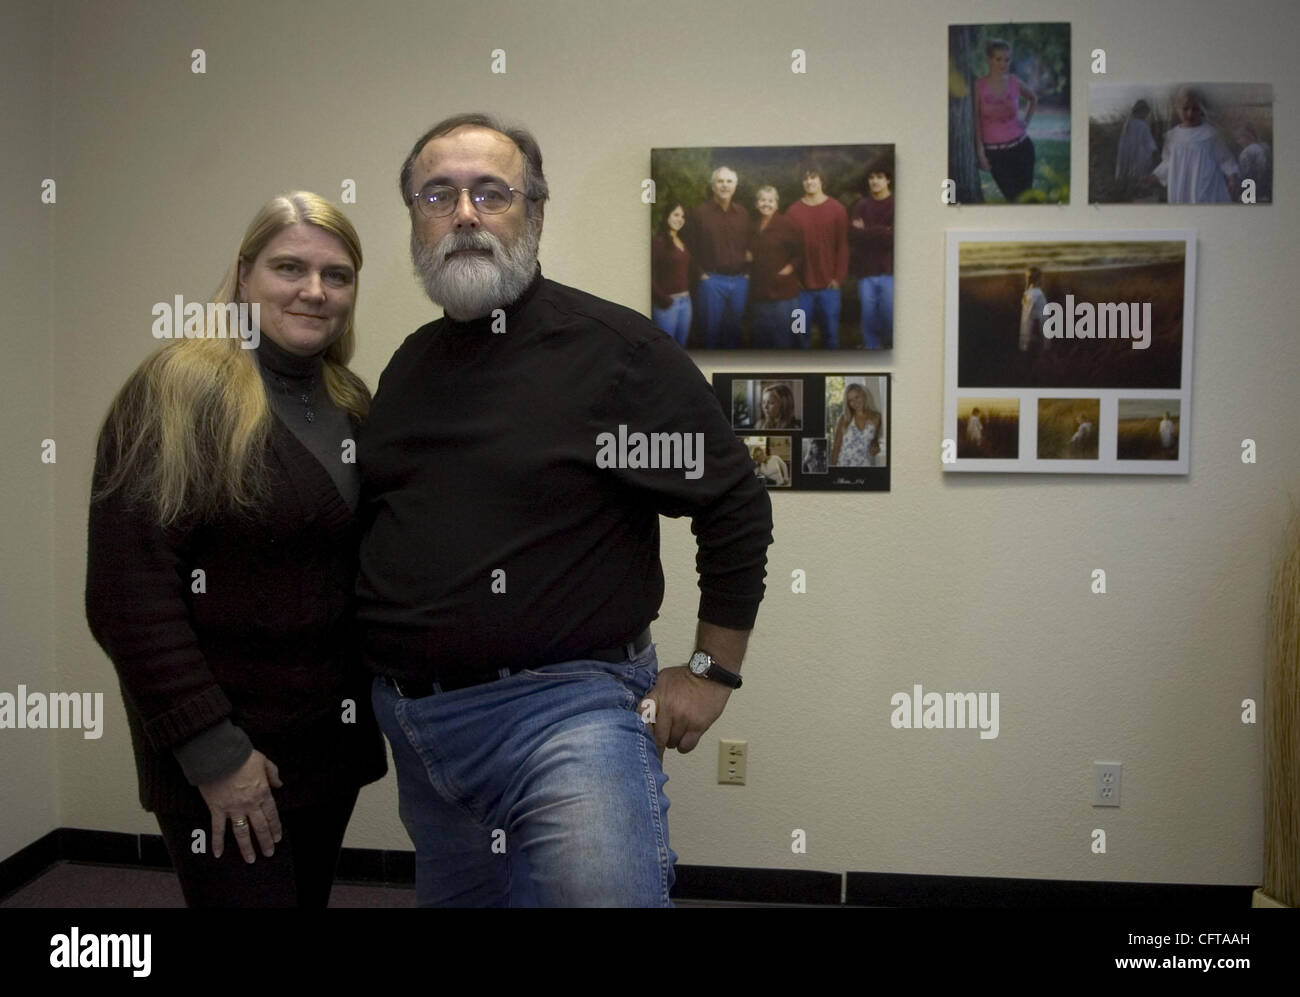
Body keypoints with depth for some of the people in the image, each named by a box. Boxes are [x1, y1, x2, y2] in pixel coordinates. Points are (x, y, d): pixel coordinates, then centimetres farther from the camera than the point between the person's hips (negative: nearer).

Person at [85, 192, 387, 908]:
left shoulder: (351, 402, 8)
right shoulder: (179, 391, -12)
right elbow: (128, 593, -17)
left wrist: (379, 701, 5)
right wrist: (211, 749, -16)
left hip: (335, 734, 6)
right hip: (225, 752, -6)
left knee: (311, 893, 18)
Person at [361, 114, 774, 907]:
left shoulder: (616, 349, -11)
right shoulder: (409, 366, 9)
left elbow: (737, 507, -8)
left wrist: (711, 672, -6)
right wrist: (387, 677, 13)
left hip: (565, 711, -6)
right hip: (413, 721, 7)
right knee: (452, 893, 20)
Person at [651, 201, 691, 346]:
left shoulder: (682, 242, 14)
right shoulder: (658, 241, -8)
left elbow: (687, 271, 15)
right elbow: (651, 275, -13)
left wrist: (689, 293, 3)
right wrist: (661, 299, -17)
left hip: (686, 300, 7)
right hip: (668, 302, -7)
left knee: (681, 345, 13)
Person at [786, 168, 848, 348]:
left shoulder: (837, 209, 3)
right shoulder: (792, 211, 3)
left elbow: (842, 245, 3)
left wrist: (838, 277, -4)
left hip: (829, 285, 0)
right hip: (802, 285, 0)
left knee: (831, 330, 4)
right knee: (801, 333, 4)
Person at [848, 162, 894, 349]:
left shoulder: (896, 205, 2)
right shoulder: (861, 205, 9)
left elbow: (894, 236, -10)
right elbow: (853, 234, -4)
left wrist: (866, 231, -6)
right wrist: (881, 233, -11)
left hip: (889, 270, -2)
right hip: (866, 270, 2)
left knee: (889, 314, -1)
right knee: (869, 314, 4)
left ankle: (892, 346, 16)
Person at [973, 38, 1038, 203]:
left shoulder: (1015, 82, 1)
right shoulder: (979, 85, -6)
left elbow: (1033, 99, 21)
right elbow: (976, 120, -3)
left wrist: (1027, 122, 8)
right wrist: (980, 151, -8)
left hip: (1021, 146, 2)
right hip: (994, 151, -2)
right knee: (1012, 197, 2)